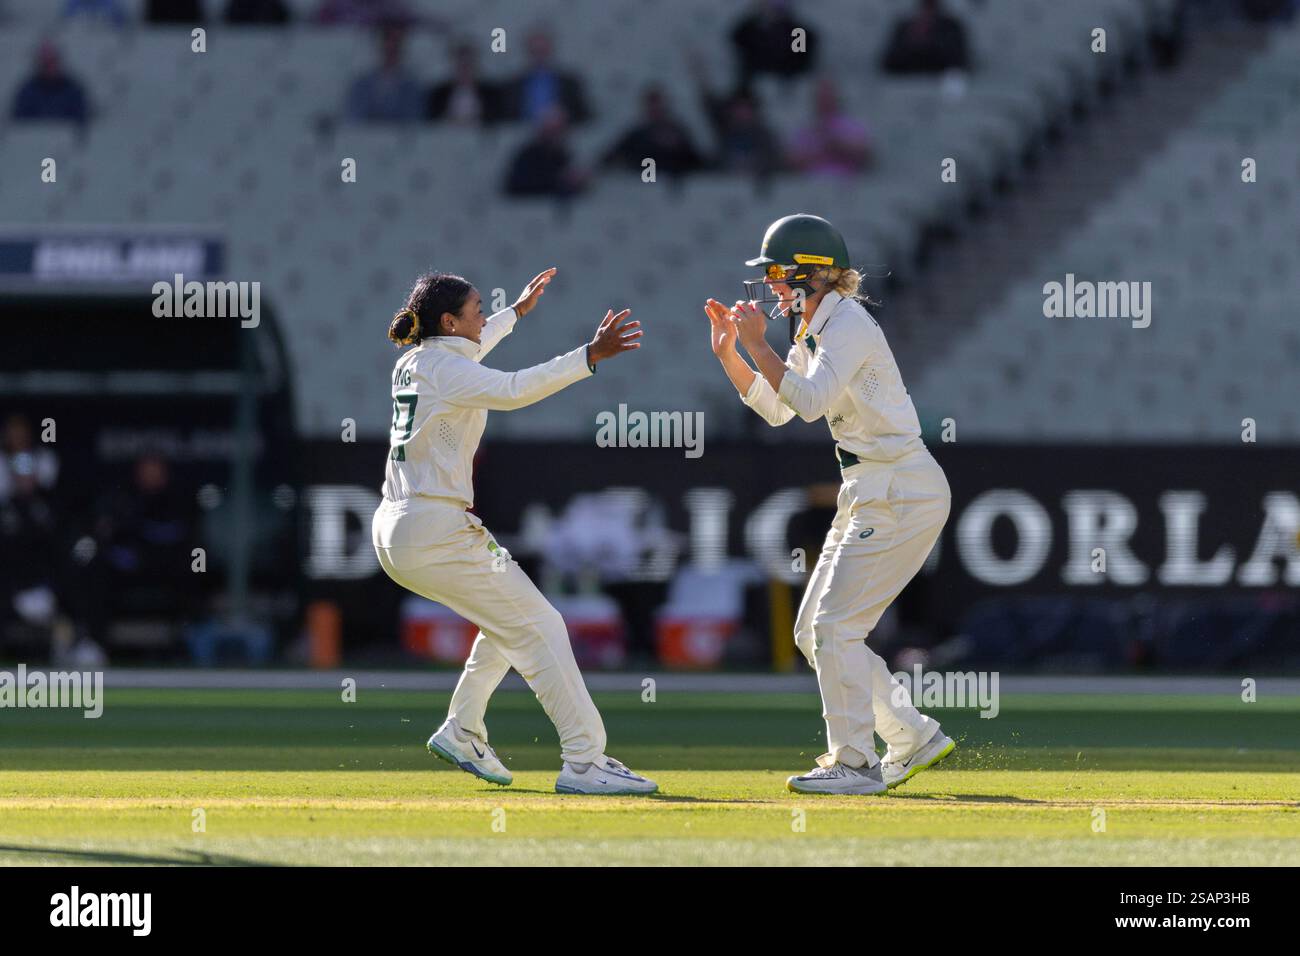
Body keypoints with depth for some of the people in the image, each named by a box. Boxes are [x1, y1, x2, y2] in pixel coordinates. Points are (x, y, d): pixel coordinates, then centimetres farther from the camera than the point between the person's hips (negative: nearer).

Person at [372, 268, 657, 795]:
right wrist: (590, 356, -36)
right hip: (436, 531, -10)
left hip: (391, 534, 10)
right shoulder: (449, 372, -13)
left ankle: (461, 731, 20)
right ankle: (584, 761, -13)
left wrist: (517, 311, 48)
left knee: (508, 613, 24)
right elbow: (513, 390, -30)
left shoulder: (411, 364, 15)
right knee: (538, 627, -7)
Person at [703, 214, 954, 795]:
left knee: (835, 626, -11)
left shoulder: (848, 327, -16)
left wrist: (759, 345, -22)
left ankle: (855, 763, -6)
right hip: (869, 495, 10)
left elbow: (809, 400, -29)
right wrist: (729, 353, 9)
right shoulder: (815, 333, 14)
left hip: (902, 494, -10)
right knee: (814, 632, 10)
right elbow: (775, 409, 20)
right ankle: (913, 737, 15)